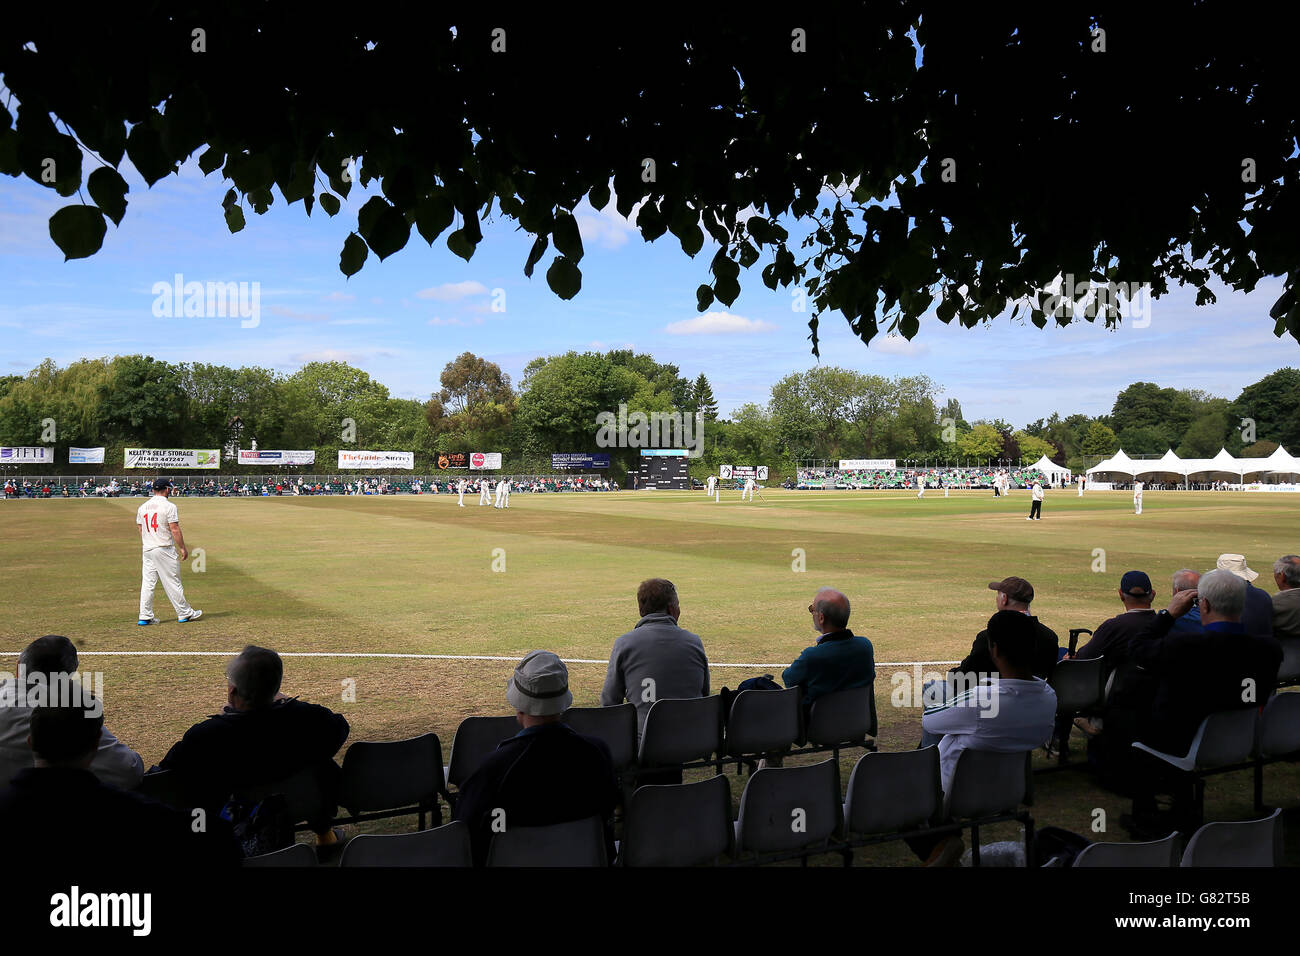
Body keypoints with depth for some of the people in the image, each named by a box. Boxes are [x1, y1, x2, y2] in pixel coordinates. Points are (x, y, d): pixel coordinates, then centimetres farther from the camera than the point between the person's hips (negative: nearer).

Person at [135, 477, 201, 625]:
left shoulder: (142, 507, 9)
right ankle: (184, 613, 10)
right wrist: (183, 548, -7)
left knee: (148, 583, 7)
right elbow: (175, 530, -13)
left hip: (148, 550, 6)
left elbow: (141, 530, 13)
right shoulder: (169, 506, -11)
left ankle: (145, 616, 6)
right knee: (172, 582, 1)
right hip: (165, 549, -6)